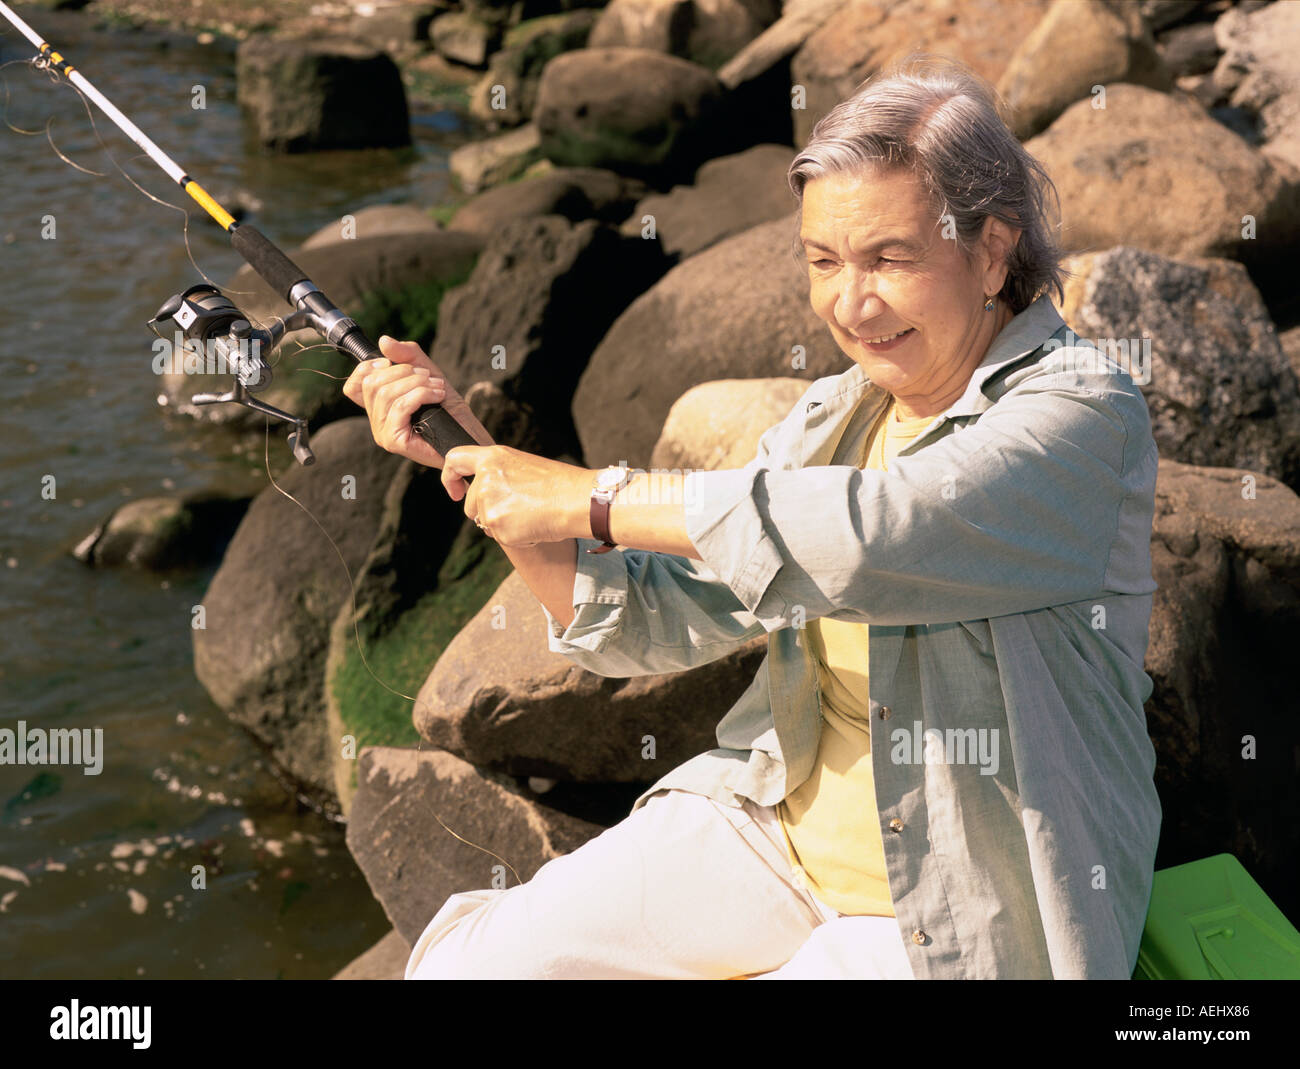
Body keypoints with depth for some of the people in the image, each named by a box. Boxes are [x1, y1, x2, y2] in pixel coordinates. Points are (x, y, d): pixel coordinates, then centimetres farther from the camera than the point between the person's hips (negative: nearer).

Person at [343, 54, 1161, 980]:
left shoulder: (1085, 415, -16)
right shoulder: (835, 416, 5)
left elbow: (862, 537, -33)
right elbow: (653, 620, 2)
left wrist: (590, 499, -24)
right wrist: (466, 451, -6)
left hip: (976, 906, -5)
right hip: (780, 825, 6)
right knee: (468, 961, -7)